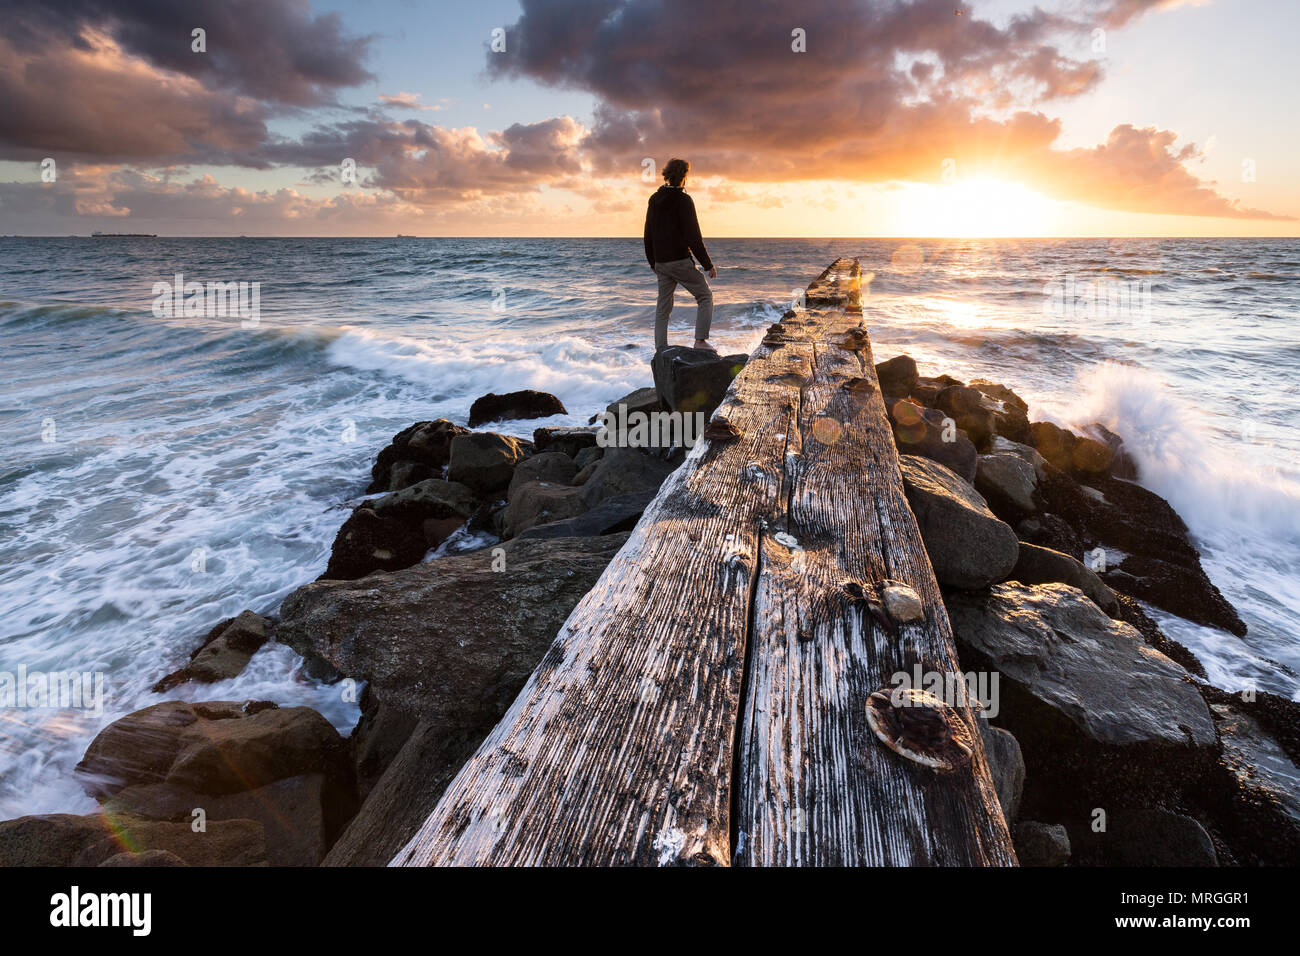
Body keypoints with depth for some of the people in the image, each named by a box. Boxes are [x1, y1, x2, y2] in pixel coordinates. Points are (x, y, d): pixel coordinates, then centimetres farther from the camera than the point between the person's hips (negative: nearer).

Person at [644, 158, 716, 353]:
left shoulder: (654, 200, 11)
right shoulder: (683, 200, -11)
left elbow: (648, 235, 16)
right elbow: (693, 237, -15)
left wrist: (653, 262, 25)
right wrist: (708, 264, -9)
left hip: (661, 263, 7)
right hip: (681, 260, -7)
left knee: (663, 307, 11)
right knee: (705, 295, 5)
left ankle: (660, 350, 11)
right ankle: (700, 340, -4)